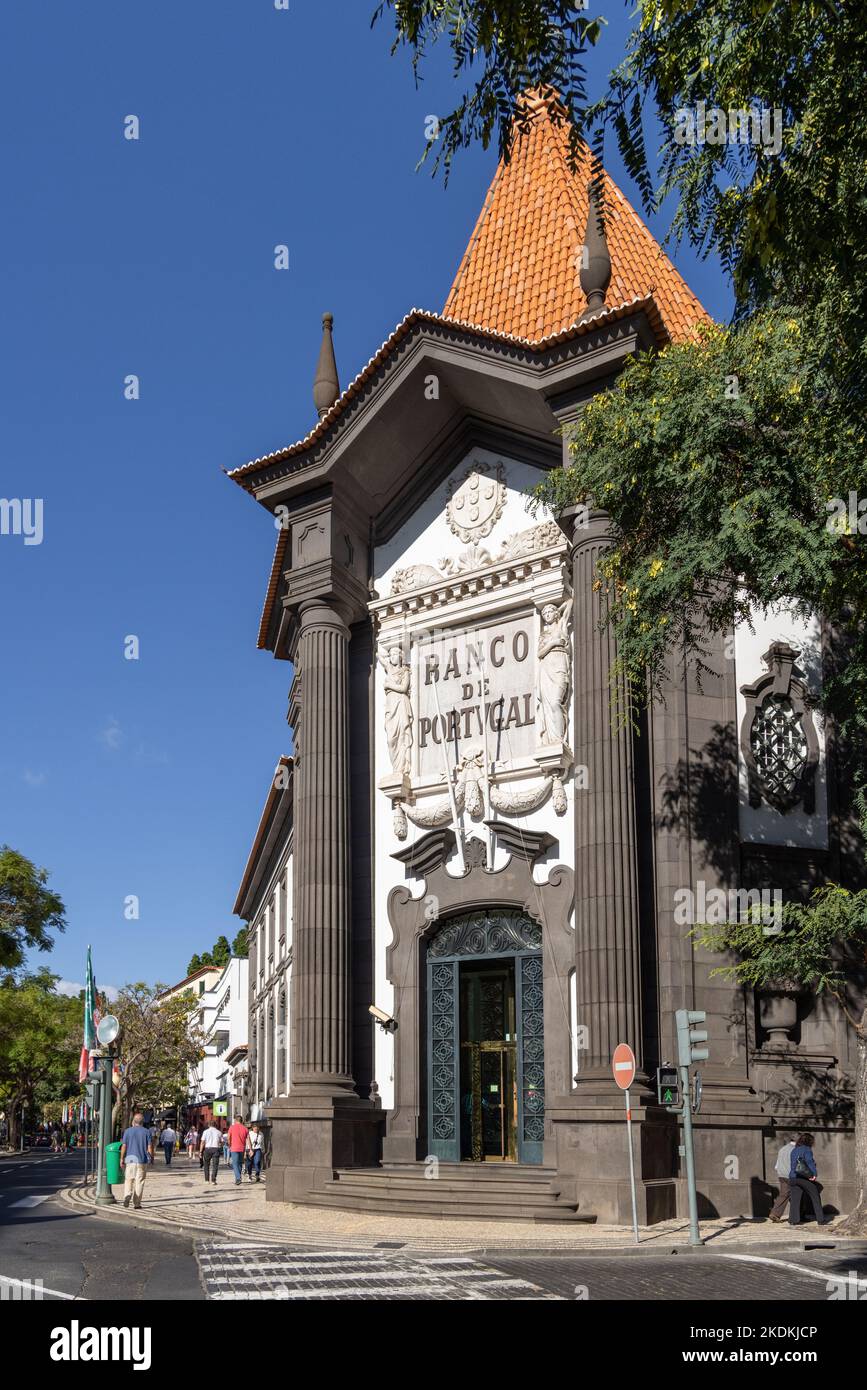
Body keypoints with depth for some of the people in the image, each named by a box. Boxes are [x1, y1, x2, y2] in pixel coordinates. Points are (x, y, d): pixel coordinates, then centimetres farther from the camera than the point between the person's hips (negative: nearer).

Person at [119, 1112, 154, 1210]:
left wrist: (122, 1159, 5)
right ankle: (136, 1203, 6)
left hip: (130, 1159, 0)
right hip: (142, 1160, 0)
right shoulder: (147, 1132, -2)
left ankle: (127, 1195, -13)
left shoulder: (127, 1131, -2)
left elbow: (124, 1146, -3)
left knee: (128, 1180, 12)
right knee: (139, 1182, 5)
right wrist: (152, 1158, 10)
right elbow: (150, 1148, -3)